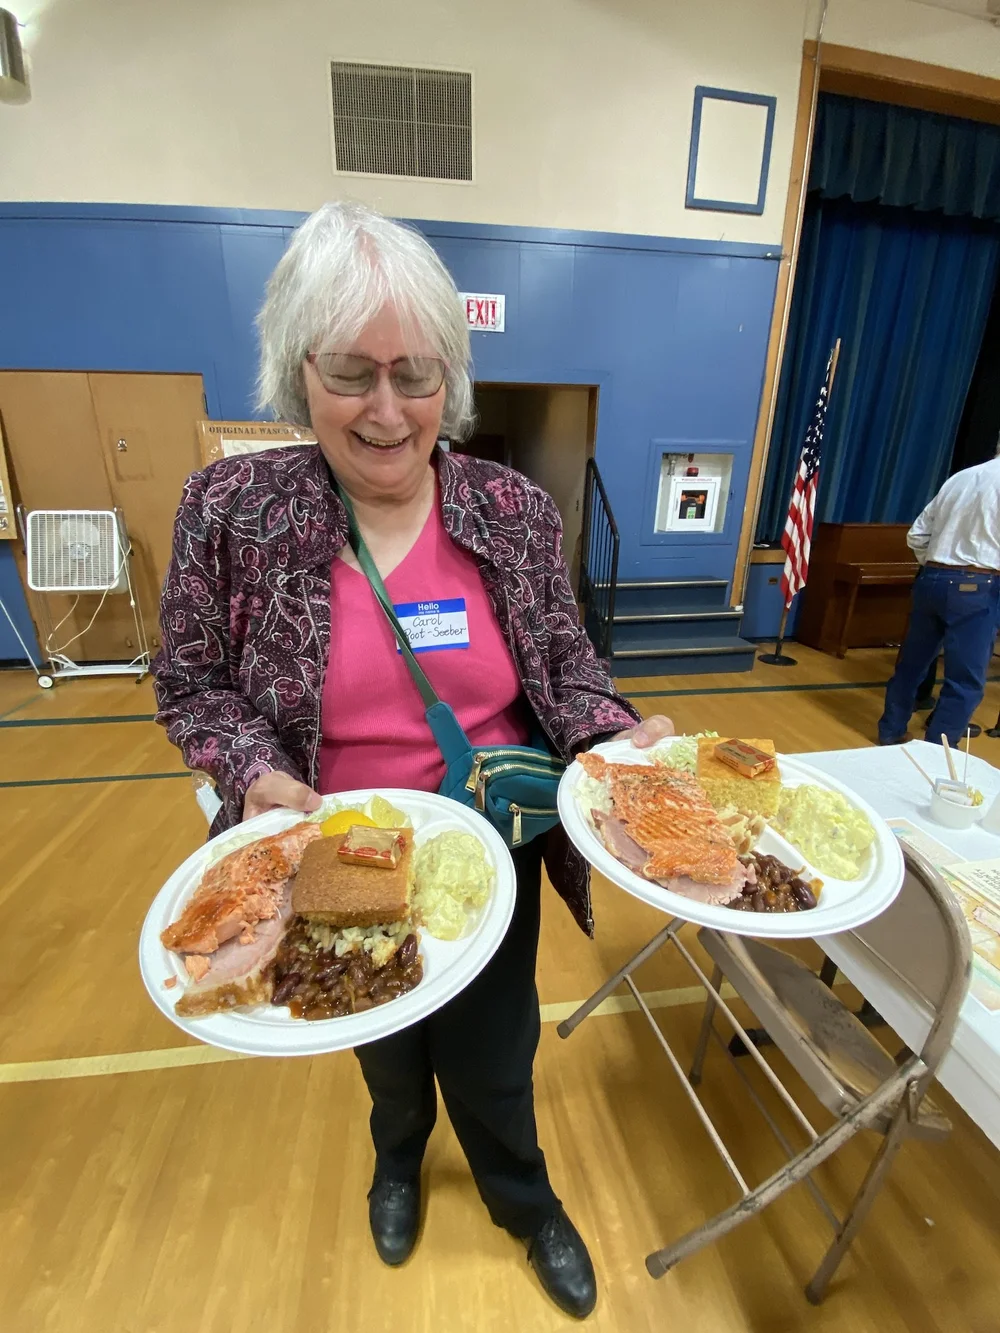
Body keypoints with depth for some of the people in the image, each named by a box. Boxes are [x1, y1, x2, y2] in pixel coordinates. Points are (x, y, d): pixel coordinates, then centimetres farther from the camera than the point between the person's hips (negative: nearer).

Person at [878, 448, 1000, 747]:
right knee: (965, 680, 2)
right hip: (976, 586, -6)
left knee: (912, 662, 16)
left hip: (931, 579, 6)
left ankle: (890, 732, 27)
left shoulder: (959, 477, 12)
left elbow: (917, 536, 13)